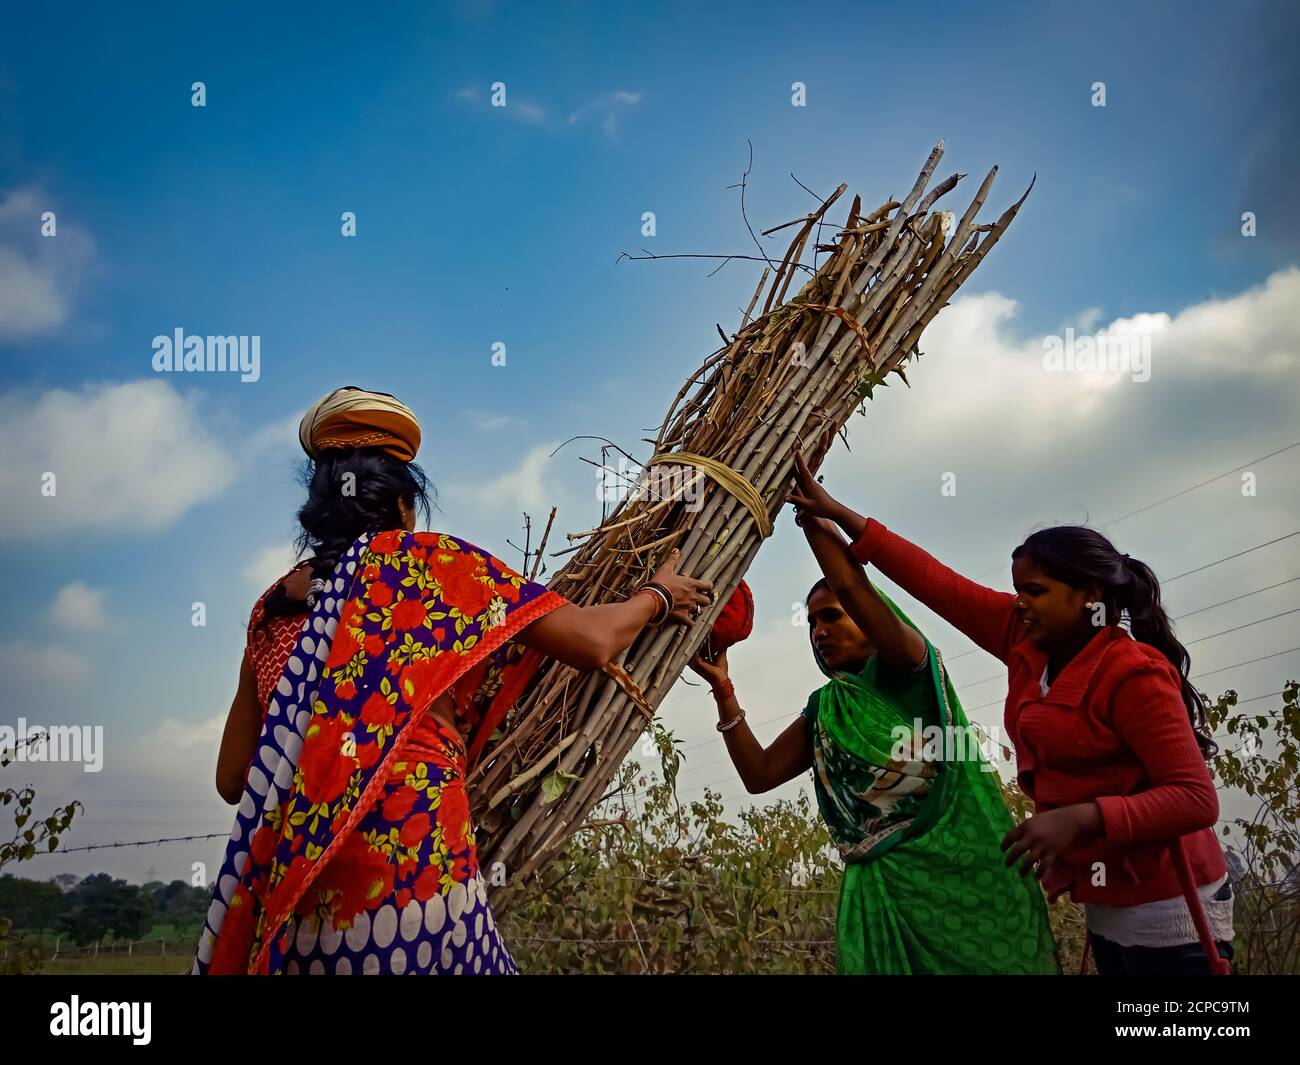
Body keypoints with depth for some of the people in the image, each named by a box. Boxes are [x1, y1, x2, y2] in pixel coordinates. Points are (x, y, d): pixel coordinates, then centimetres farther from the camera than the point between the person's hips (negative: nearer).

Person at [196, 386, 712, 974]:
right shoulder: (430, 560, -1)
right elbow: (593, 641, -2)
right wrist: (657, 596, 17)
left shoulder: (273, 606, 12)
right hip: (410, 871, -4)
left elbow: (232, 777, 17)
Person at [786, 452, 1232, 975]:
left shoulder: (1133, 674, -22)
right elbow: (936, 582, -4)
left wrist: (1081, 819, -37)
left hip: (1165, 909, -7)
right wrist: (836, 513, -6)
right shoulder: (1027, 637, -2)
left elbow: (1196, 798, -25)